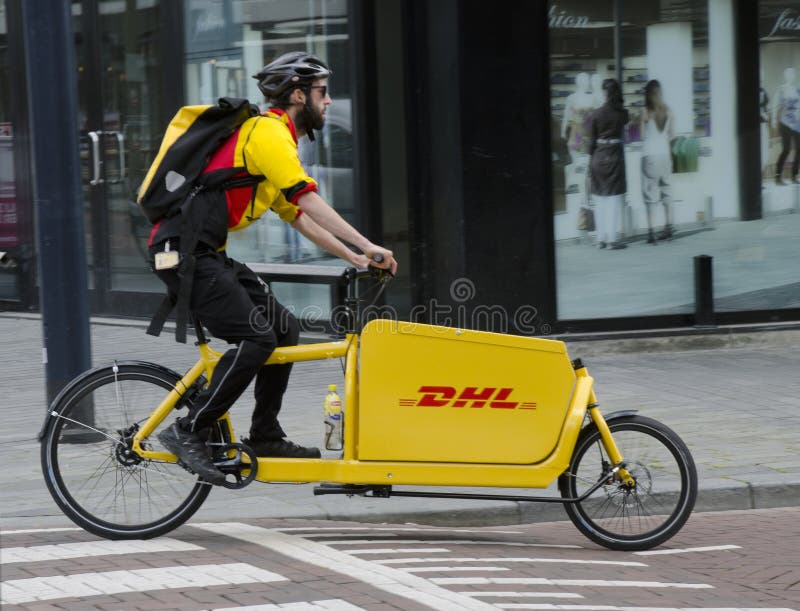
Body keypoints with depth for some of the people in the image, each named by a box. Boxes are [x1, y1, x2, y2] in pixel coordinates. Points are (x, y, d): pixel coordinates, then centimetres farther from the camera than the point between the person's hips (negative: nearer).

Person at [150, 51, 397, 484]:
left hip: (208, 253, 10)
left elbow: (299, 218, 24)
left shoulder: (275, 139, 22)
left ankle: (265, 437, 13)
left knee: (285, 329, 9)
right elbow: (310, 202, -20)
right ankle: (188, 432, -14)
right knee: (256, 337, -18)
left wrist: (354, 258, 17)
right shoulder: (267, 132, -10)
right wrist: (367, 246, -23)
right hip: (184, 250, -10)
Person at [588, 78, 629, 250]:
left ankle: (601, 239, 13)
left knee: (600, 201, 10)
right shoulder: (622, 114, -5)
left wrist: (591, 161, 7)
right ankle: (612, 239, -3)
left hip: (598, 157, 1)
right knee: (614, 200, 1)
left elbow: (592, 141, -1)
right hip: (615, 156, -1)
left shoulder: (595, 115, -4)